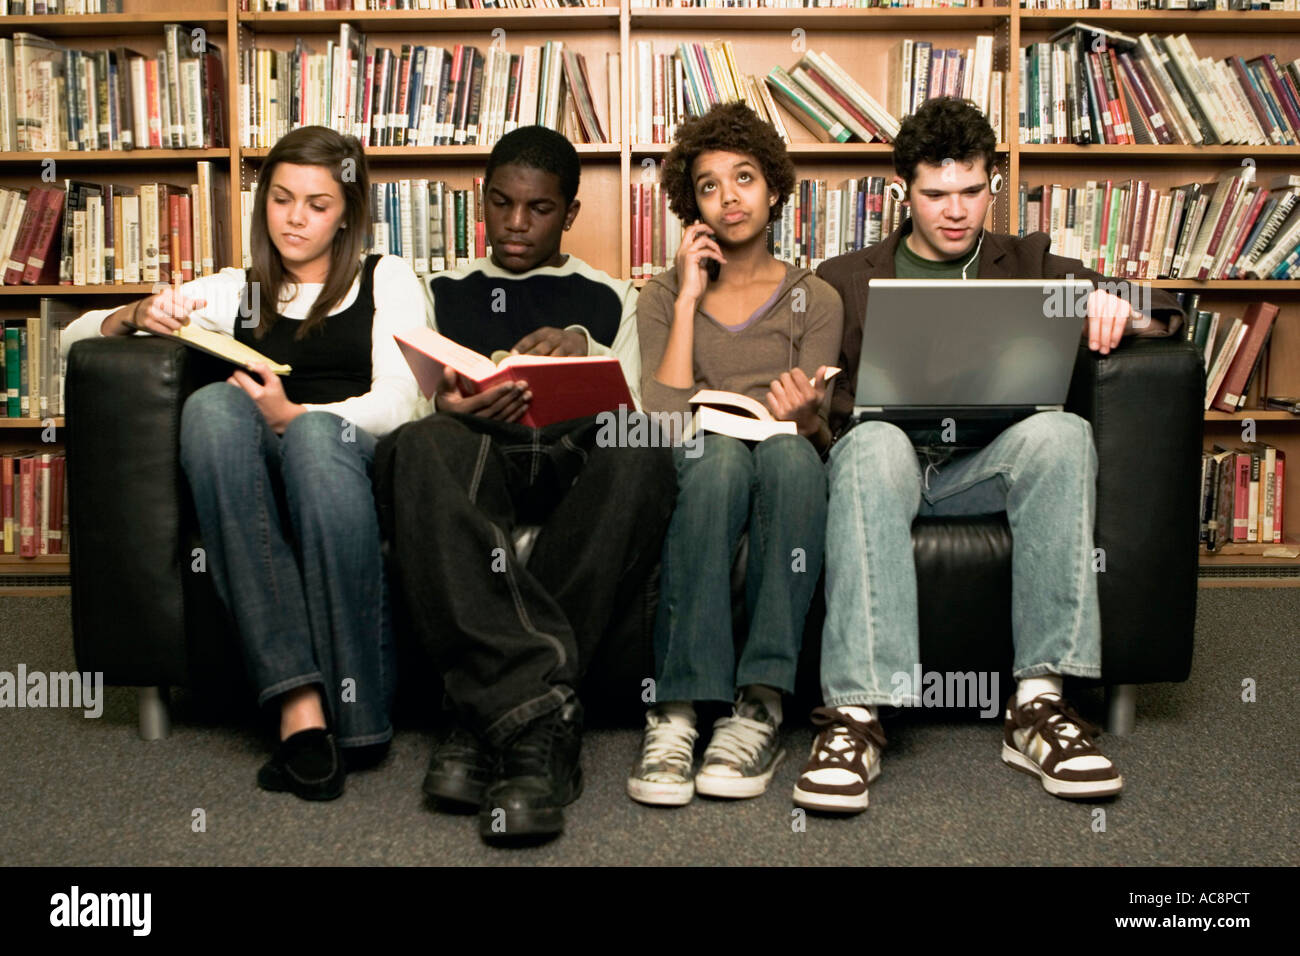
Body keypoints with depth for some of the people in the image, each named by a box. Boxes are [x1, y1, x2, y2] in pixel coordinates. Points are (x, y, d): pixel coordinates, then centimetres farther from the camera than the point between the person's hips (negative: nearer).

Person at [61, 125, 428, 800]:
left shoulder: (387, 280, 20)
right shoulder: (235, 291, 26)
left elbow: (399, 402, 3)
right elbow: (74, 338, 24)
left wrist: (297, 416, -12)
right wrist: (138, 313, 1)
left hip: (355, 463, -2)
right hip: (260, 483, 2)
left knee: (317, 435, -38)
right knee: (211, 403, -32)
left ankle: (357, 712, -38)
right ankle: (298, 700, -43)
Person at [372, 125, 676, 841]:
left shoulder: (608, 298, 27)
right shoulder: (446, 292, 27)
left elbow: (632, 414, 14)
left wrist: (585, 350, -7)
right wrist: (452, 408, -11)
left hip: (575, 468, 0)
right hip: (474, 472, 0)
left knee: (642, 457, -37)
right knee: (423, 445, -37)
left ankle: (489, 713, -36)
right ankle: (540, 713, -45)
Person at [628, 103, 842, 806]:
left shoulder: (814, 300, 14)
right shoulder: (663, 294, 13)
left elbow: (817, 432, 2)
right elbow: (665, 416, -4)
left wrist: (803, 415, -22)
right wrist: (688, 299, -4)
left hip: (785, 480, 1)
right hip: (694, 478, 0)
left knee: (789, 452, -36)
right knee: (720, 452, -37)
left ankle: (760, 708, -39)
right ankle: (674, 714, -41)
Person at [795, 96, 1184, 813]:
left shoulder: (1027, 264, 23)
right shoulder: (845, 279, 21)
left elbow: (1165, 316, 15)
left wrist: (1115, 308, -9)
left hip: (985, 465, 1)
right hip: (889, 458, -1)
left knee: (1060, 431, -33)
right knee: (875, 443, -38)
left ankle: (1039, 701, -35)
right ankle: (855, 711, -45)